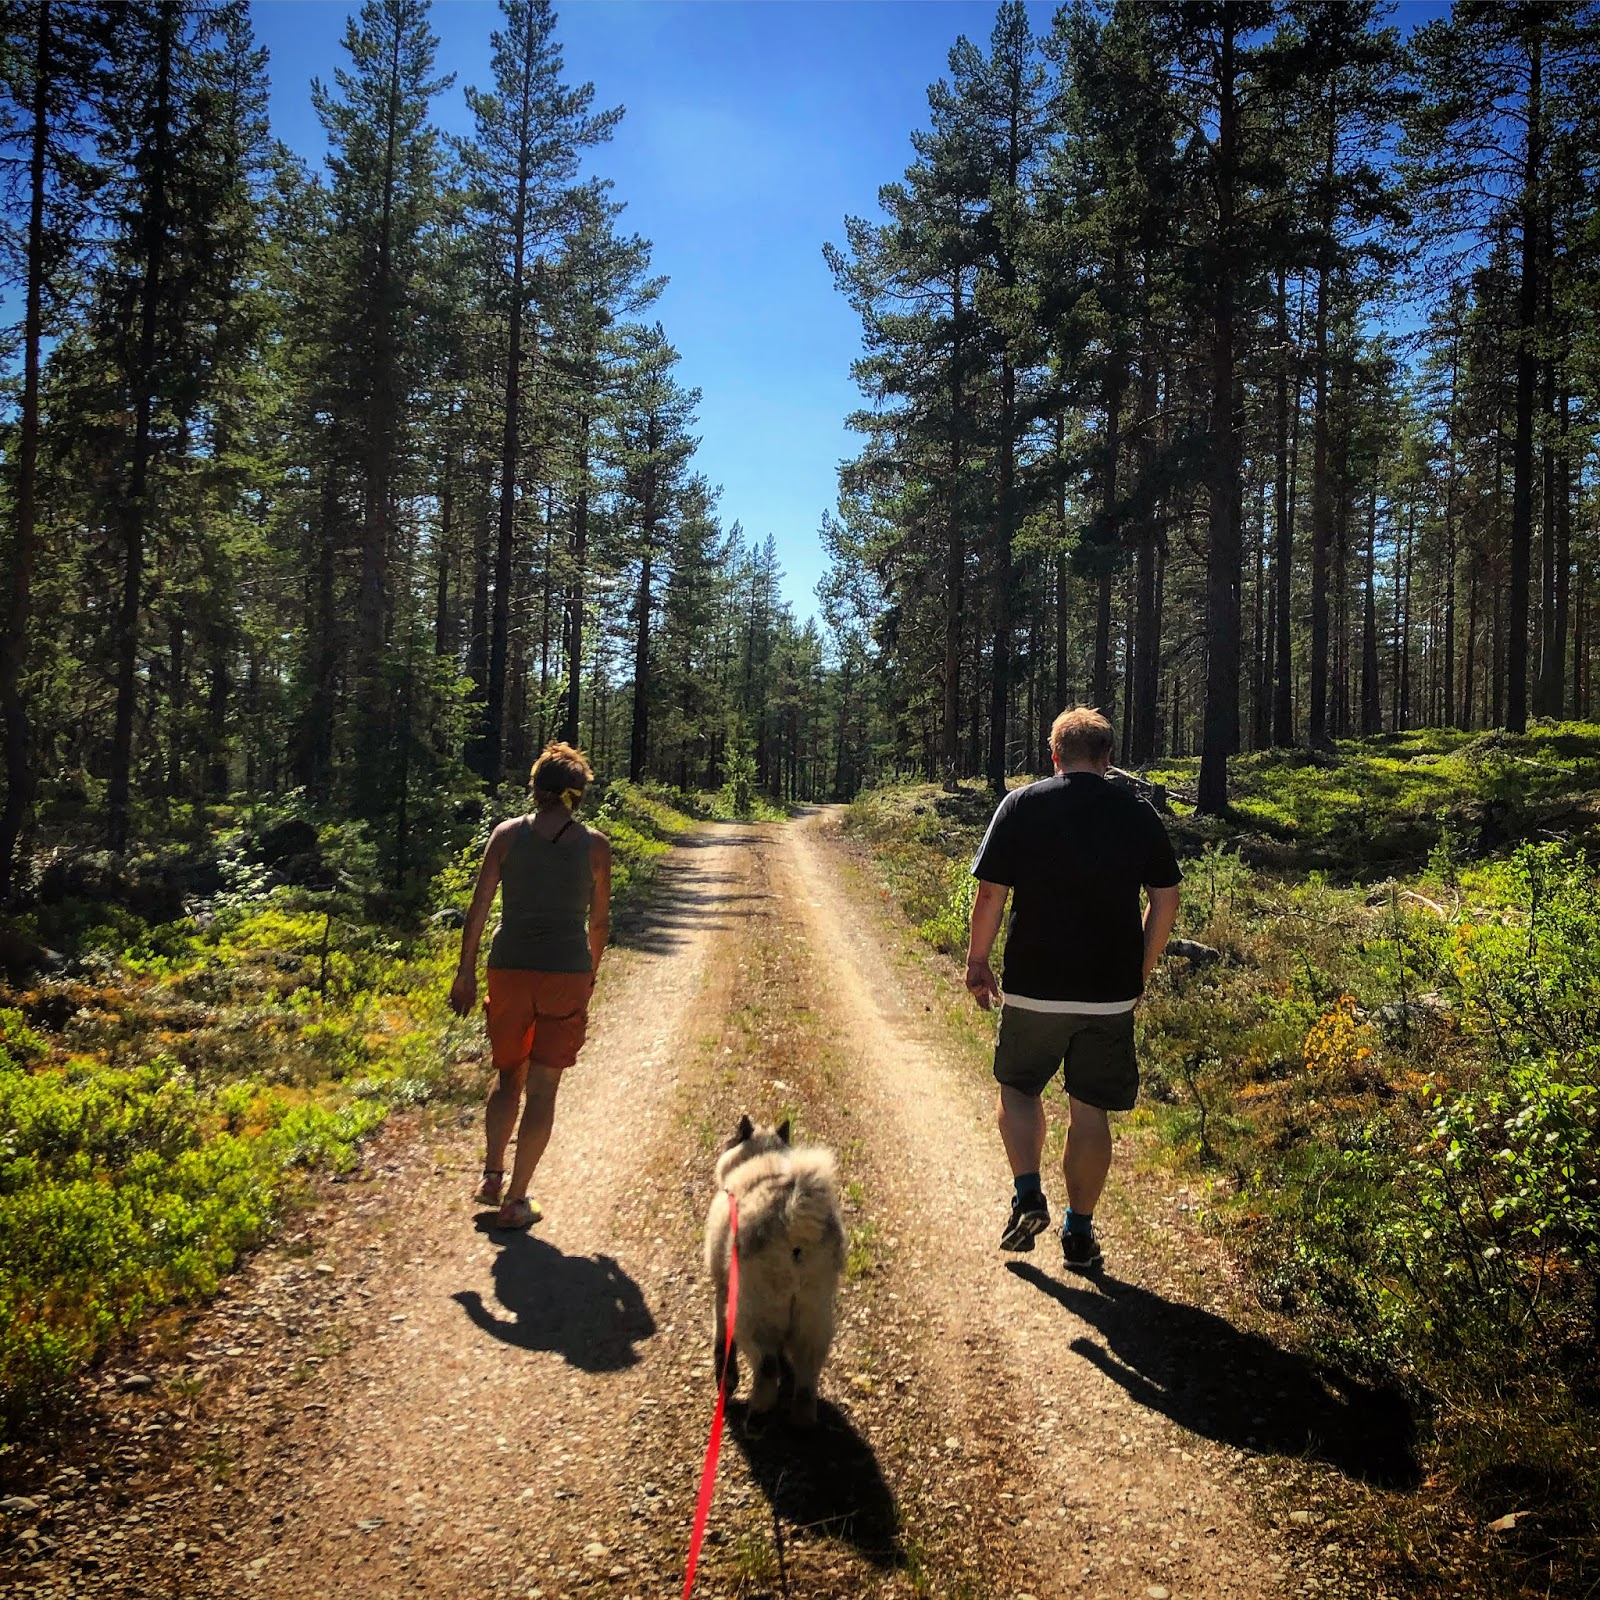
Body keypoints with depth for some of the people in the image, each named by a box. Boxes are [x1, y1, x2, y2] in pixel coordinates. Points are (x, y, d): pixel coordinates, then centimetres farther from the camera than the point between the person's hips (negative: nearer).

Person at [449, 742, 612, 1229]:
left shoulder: (507, 834, 0)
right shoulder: (595, 845, 0)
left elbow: (478, 907, -2)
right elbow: (599, 920, 5)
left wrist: (465, 972, 5)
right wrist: (590, 974, 20)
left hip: (510, 969, 1)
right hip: (568, 972, -1)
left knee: (509, 1077, 22)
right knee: (542, 1088, 6)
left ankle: (493, 1175, 18)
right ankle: (515, 1200, 9)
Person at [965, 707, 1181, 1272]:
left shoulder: (1021, 806, -4)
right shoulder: (1138, 814, 3)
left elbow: (990, 894, -7)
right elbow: (1166, 900, 4)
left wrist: (977, 962, 5)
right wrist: (1140, 971, 14)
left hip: (1033, 987, -1)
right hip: (1111, 992, 2)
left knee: (1018, 1087, 19)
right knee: (1091, 1109, 11)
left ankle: (1027, 1196, 4)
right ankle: (1080, 1232, 18)